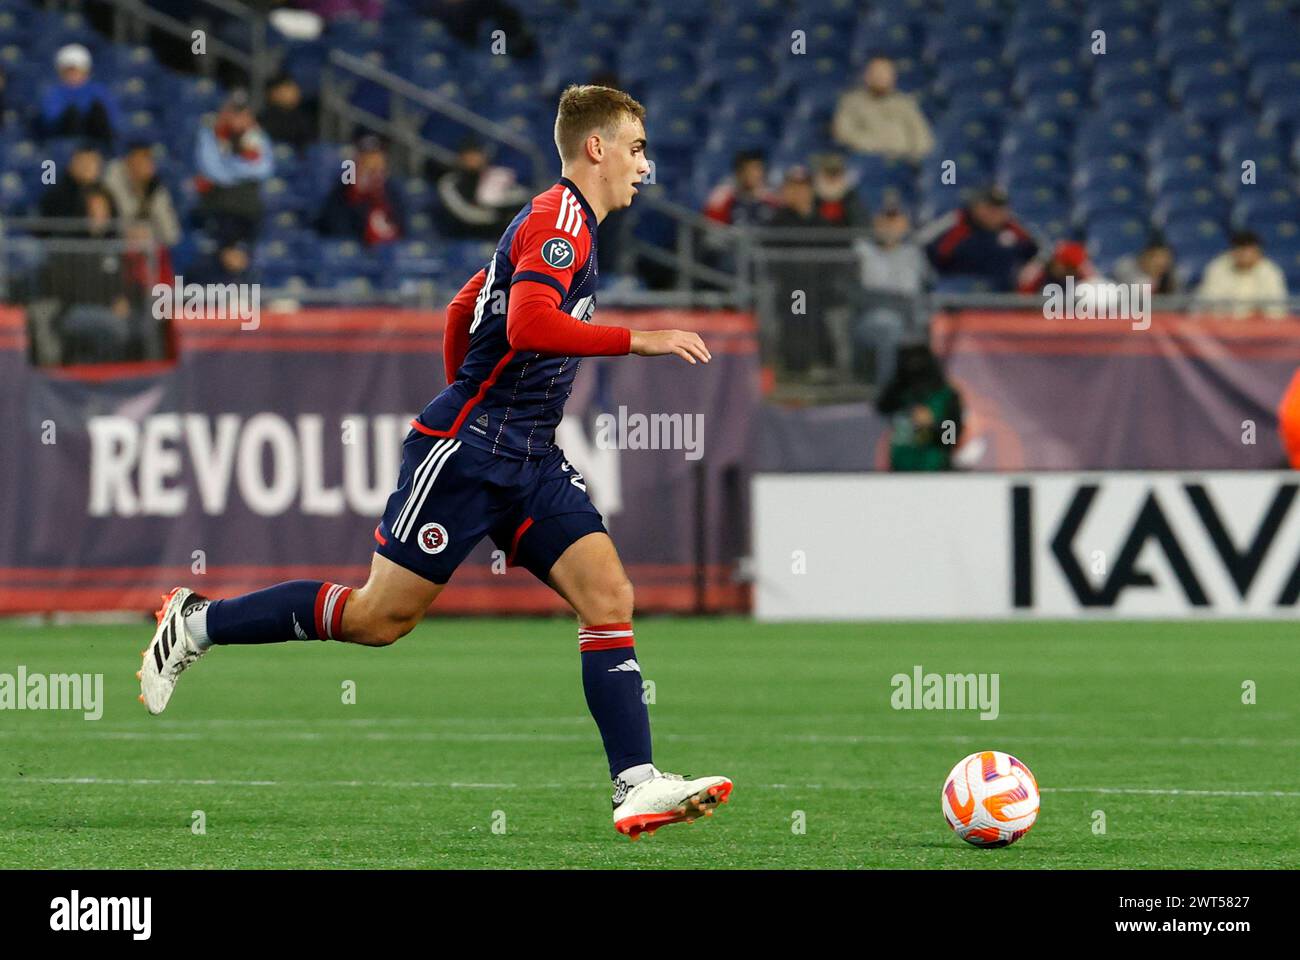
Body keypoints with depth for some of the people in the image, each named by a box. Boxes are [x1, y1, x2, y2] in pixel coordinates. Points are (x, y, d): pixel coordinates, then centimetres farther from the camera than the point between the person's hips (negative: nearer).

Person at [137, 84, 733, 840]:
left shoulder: (560, 224, 18)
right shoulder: (559, 217, -13)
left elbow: (462, 310, 28)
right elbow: (527, 325, -30)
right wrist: (639, 340, -28)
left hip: (529, 462, 9)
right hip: (465, 451, -9)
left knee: (609, 597, -8)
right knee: (380, 616, -3)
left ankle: (638, 785, -14)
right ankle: (196, 624, 13)